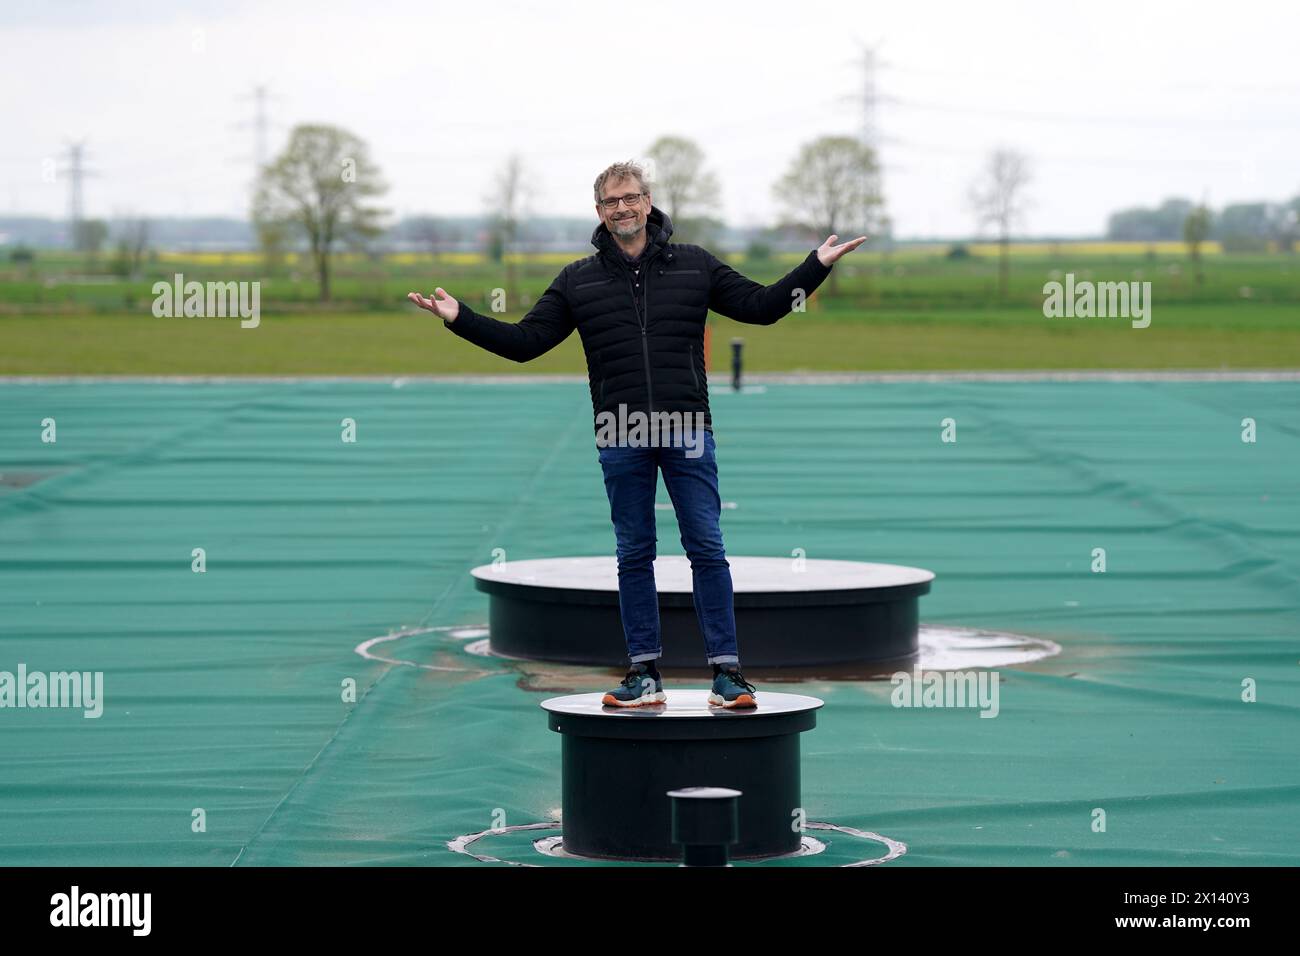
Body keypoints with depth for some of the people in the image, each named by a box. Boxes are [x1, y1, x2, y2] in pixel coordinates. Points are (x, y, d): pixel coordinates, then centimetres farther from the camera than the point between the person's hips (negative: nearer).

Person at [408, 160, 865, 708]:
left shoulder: (695, 267, 8)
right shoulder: (578, 281, 10)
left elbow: (760, 306, 11)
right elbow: (525, 341, 9)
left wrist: (816, 267, 2)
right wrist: (460, 319, -1)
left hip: (687, 435, -1)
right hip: (621, 440, 1)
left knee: (707, 549, -3)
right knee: (634, 555, 6)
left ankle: (726, 669, 1)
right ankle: (644, 673, 12)